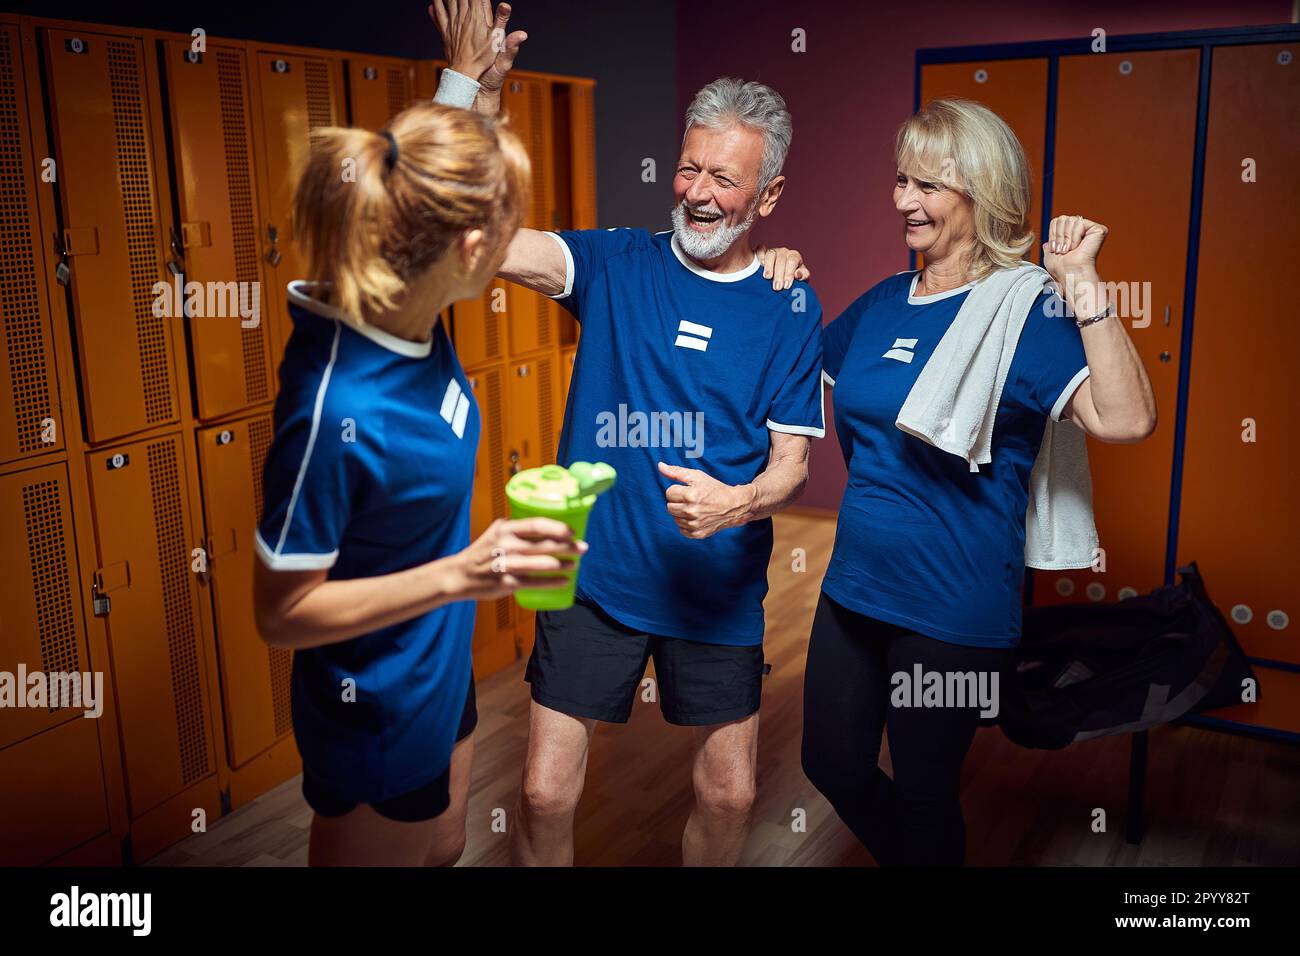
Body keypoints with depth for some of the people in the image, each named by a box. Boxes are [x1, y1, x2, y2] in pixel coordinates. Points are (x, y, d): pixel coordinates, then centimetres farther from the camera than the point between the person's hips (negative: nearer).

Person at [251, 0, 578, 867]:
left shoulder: (410, 308, -12)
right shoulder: (336, 410, -36)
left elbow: (430, 186, 13)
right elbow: (281, 613, -25)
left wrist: (464, 79, 8)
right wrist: (459, 575, -35)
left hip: (442, 675, 8)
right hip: (375, 717, -8)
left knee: (445, 850, 29)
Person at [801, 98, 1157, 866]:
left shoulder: (1025, 311, -15)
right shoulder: (882, 303, 4)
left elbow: (1127, 419, -30)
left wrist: (1084, 284, -29)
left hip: (955, 609, -6)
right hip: (855, 585, 7)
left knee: (924, 788, 13)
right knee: (832, 765, 19)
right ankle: (905, 854, 47)